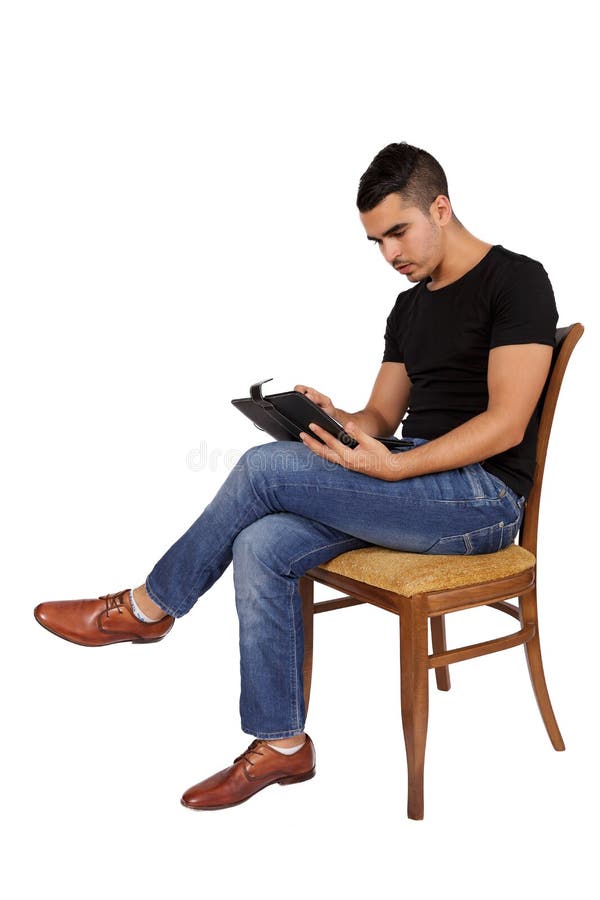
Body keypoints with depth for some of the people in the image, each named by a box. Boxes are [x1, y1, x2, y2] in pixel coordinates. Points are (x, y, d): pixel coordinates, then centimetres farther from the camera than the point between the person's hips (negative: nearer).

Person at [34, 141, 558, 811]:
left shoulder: (517, 282, -7)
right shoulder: (410, 307, 18)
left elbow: (505, 424, -16)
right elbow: (382, 415, 18)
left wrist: (391, 467, -25)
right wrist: (336, 422, -5)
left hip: (483, 496, -8)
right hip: (415, 483, 8)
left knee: (266, 467, -20)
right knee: (260, 546, -16)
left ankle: (145, 607, 1)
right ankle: (281, 744, -6)